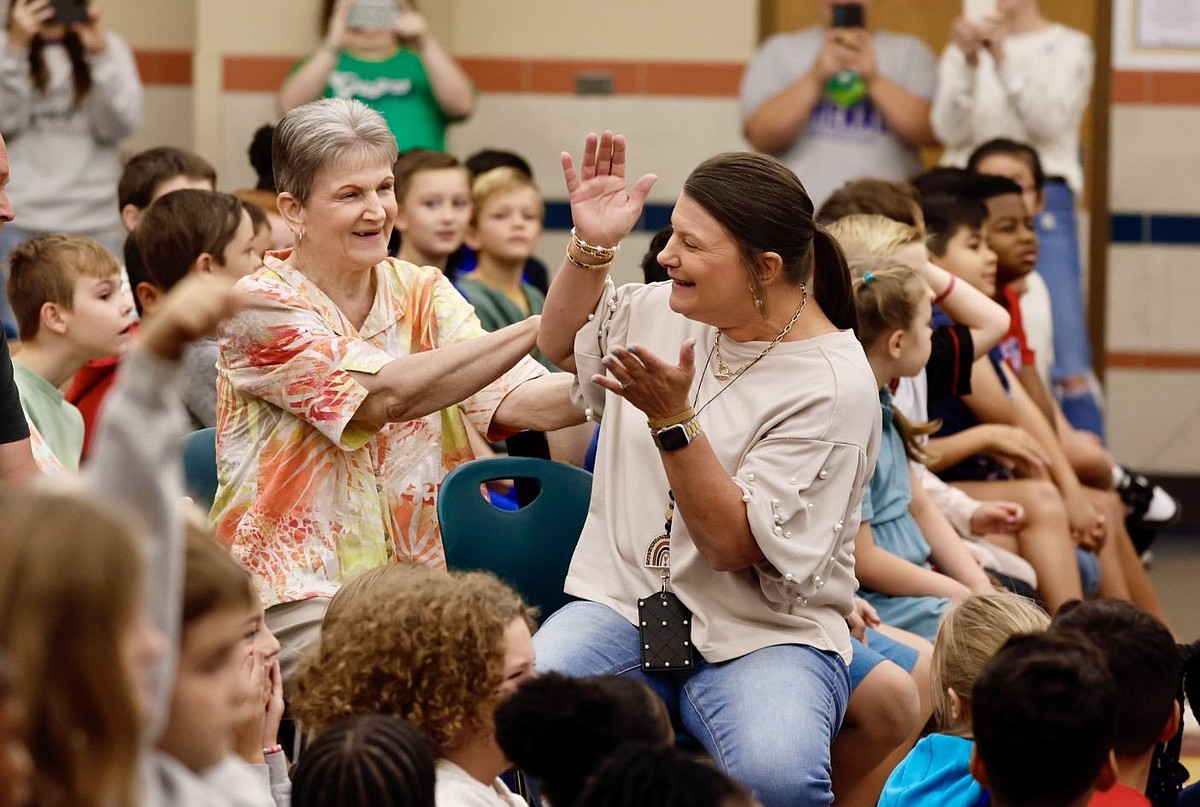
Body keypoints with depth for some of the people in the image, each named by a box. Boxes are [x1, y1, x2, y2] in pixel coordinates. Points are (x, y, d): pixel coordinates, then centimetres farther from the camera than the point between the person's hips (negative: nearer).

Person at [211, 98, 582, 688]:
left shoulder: (423, 293, 10)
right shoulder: (262, 307, -6)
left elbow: (517, 401, -6)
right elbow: (390, 392, -21)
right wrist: (541, 326, -27)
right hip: (299, 589, -5)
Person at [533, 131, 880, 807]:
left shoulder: (832, 385, -13)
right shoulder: (665, 311, 6)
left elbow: (733, 543, -17)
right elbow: (563, 345, 28)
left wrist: (675, 421, -27)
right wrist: (591, 245, 10)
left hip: (765, 633, -4)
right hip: (625, 605, 4)